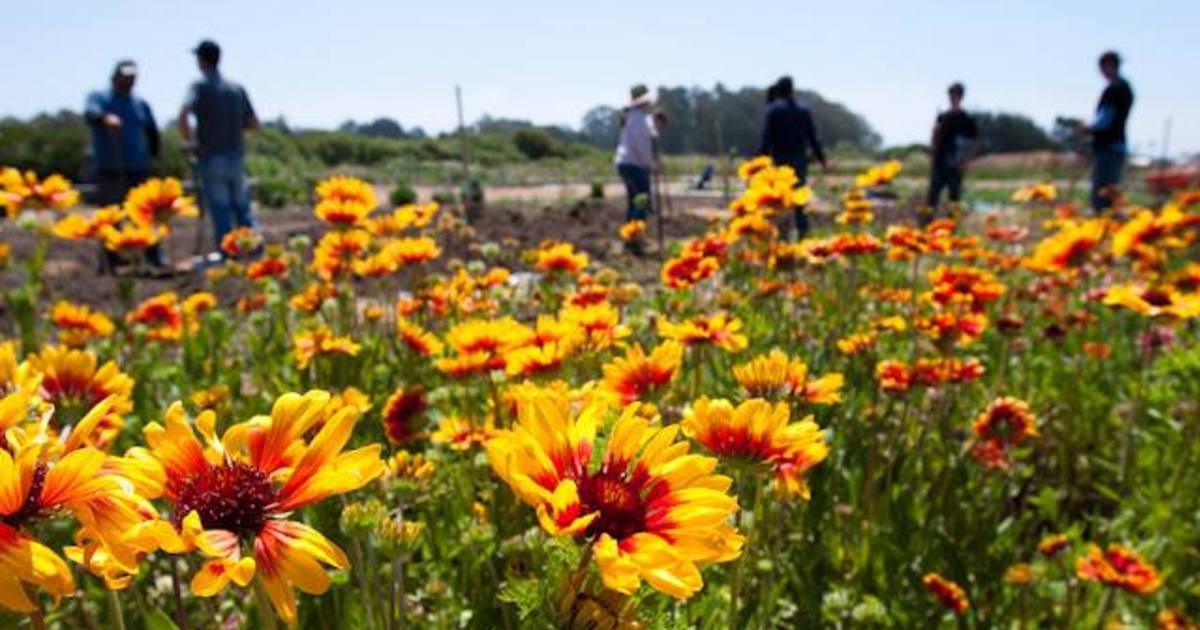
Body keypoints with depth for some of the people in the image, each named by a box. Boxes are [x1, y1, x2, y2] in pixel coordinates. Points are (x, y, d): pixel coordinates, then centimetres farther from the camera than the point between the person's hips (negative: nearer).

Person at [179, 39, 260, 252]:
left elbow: (183, 115, -21)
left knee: (220, 213, 0)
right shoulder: (237, 88, 9)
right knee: (242, 210, 13)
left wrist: (189, 140, -8)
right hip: (236, 156, 4)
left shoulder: (200, 86, -6)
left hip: (211, 159, -4)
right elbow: (254, 124, 10)